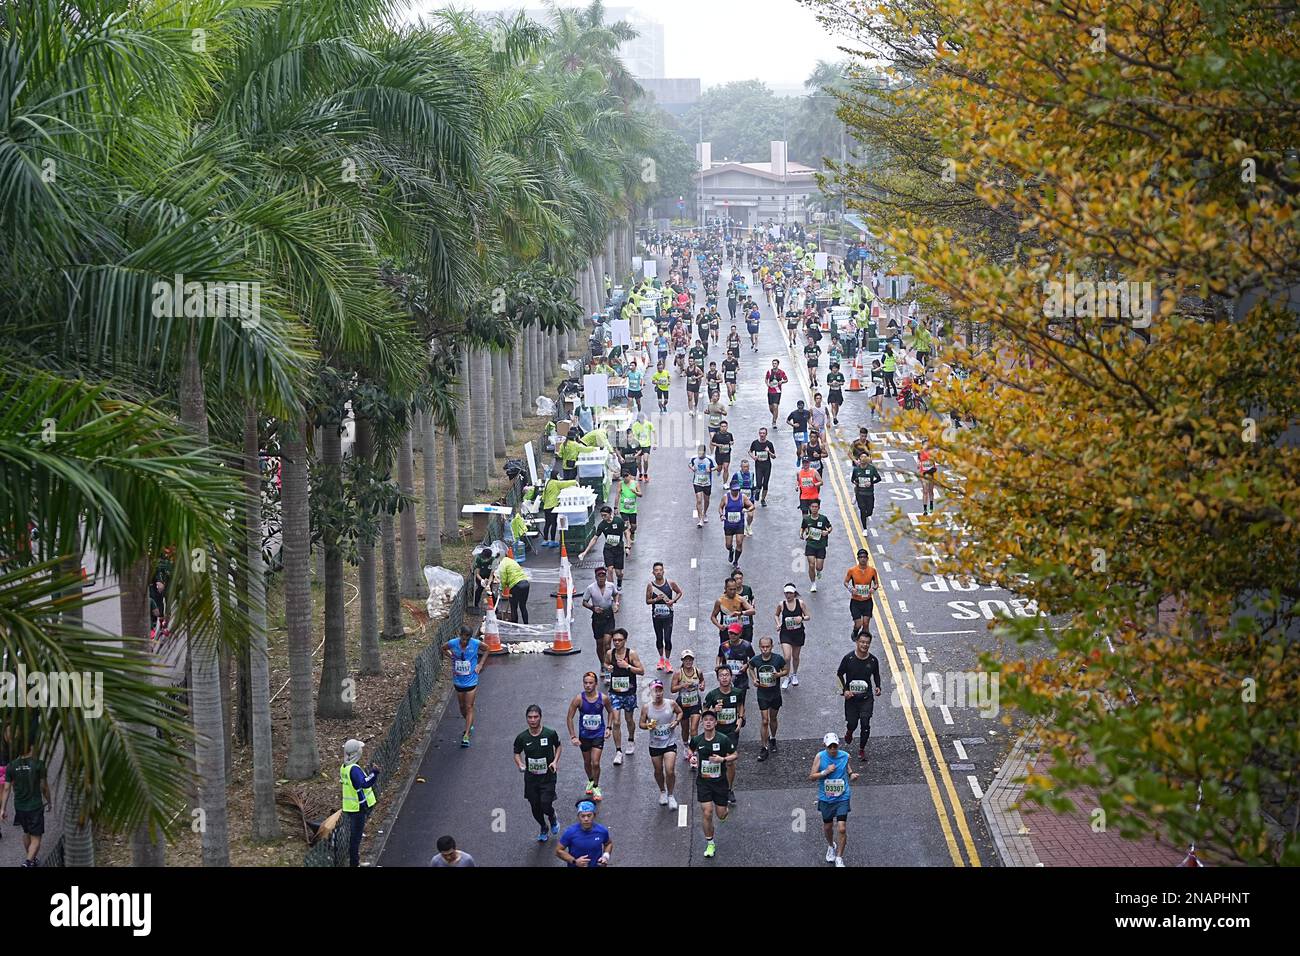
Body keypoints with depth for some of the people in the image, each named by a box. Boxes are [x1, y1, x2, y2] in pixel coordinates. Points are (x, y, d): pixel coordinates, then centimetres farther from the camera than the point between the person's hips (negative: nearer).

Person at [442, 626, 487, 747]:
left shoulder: (476, 644, -16)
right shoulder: (453, 643, -14)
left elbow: (486, 649, 5)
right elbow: (443, 649, 9)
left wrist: (480, 664, -2)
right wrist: (451, 658, -4)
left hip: (471, 681, -3)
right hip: (458, 681, 3)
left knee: (469, 708, -5)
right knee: (462, 707, 16)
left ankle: (466, 736, -4)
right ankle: (470, 725, 43)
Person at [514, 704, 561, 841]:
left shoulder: (550, 734, -11)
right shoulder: (522, 737, -8)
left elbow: (558, 746, 8)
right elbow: (517, 753, 7)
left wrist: (555, 761, -8)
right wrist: (520, 765, -13)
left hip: (548, 777, -2)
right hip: (531, 777, 2)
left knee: (546, 805, -12)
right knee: (535, 807, 10)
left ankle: (552, 818, 25)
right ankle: (543, 829, 39)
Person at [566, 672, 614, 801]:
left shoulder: (603, 698, -13)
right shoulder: (579, 699, -17)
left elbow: (610, 712, 8)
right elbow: (569, 718, -10)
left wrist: (608, 727, -3)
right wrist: (573, 736, -14)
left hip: (598, 735, -1)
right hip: (584, 735, 1)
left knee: (596, 763, -9)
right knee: (587, 762, 16)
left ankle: (596, 787, 12)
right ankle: (590, 781, 43)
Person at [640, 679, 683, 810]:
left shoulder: (671, 704, -8)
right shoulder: (646, 708, -9)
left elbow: (680, 712, 12)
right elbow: (641, 724, 0)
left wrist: (677, 721, -8)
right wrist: (648, 726, -21)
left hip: (669, 744, -1)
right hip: (655, 745, 1)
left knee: (670, 771, -10)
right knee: (658, 771, 13)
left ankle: (670, 795, 12)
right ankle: (662, 792, 40)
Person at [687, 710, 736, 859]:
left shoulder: (724, 740, -12)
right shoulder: (697, 740, -4)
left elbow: (734, 756, -4)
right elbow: (692, 750, 17)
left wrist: (722, 759, -22)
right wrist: (692, 758, -5)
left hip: (720, 781, -1)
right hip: (703, 781, 1)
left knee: (721, 815, 6)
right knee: (706, 813, -7)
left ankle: (725, 807, 45)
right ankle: (710, 843, 9)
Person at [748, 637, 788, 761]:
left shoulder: (778, 659, -14)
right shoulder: (755, 660, -11)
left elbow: (786, 670, 0)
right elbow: (751, 668, 12)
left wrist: (779, 674, -21)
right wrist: (754, 679, -5)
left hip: (775, 694, 1)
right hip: (762, 694, -1)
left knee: (773, 719, 17)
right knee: (765, 721, -5)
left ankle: (772, 739, 42)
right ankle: (763, 748, 2)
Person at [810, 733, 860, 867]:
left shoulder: (844, 756, -7)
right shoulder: (820, 757, -11)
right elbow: (811, 776, -9)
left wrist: (852, 775, -10)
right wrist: (825, 772, -23)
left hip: (842, 798, -1)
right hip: (825, 799, 1)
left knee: (842, 829, -8)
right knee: (828, 826, 17)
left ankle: (839, 858, 8)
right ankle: (831, 846, 49)